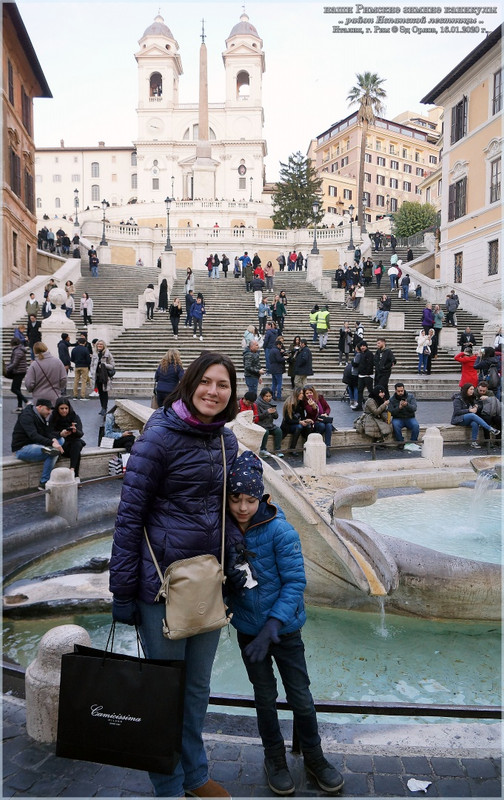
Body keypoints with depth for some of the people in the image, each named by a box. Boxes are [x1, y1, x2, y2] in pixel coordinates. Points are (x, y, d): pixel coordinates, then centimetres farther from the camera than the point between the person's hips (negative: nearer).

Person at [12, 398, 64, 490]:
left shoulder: (40, 416, 12)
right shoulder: (27, 416, -17)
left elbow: (47, 431, 7)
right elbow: (34, 436, -31)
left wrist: (54, 439, -16)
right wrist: (51, 443, -42)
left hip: (33, 445, 9)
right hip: (21, 449, -9)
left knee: (61, 441, -2)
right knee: (54, 452, -29)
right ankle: (44, 483, -24)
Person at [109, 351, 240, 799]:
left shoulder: (227, 441, 4)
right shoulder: (160, 436, -16)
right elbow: (129, 515, -13)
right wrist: (123, 591, -12)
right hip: (162, 579, -6)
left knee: (198, 686, 21)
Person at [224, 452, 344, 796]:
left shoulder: (279, 530, -21)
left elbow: (295, 582, -19)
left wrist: (272, 626, -25)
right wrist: (228, 577, -19)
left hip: (284, 627, -2)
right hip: (248, 629, 3)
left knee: (301, 696, 10)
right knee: (265, 696, 17)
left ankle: (314, 756, 34)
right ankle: (275, 757, 38)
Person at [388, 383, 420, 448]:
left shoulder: (411, 396, 0)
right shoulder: (392, 399, -1)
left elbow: (414, 408, -13)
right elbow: (391, 413, -9)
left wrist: (407, 405, -34)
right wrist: (399, 408, -26)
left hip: (410, 418, 1)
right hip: (398, 418, 0)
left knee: (416, 426, -30)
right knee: (395, 425, -34)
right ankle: (401, 442, -19)